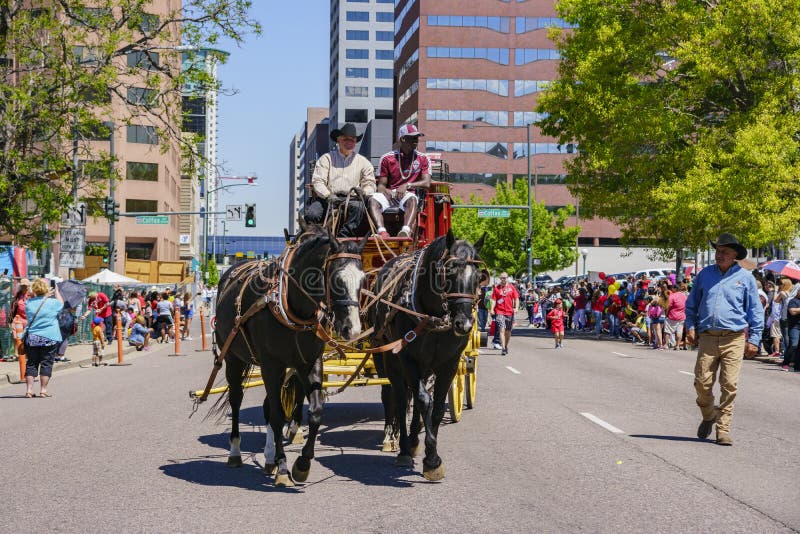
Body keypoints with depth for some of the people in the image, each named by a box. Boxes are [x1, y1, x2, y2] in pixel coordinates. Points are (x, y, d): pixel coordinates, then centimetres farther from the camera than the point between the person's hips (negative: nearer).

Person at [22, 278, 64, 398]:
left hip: (31, 338, 3)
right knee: (46, 364, 4)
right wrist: (56, 291, 28)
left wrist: (46, 296, 29)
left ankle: (29, 390, 6)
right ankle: (43, 390, 3)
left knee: (31, 364, 9)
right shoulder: (53, 302, -7)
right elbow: (61, 303, 15)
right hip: (49, 338, -3)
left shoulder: (30, 303, 0)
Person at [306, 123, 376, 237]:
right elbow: (317, 181, 3)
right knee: (312, 214, -31)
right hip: (326, 198, -1)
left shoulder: (362, 162, 20)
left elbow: (369, 183, 19)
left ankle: (343, 236, -36)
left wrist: (364, 192, -7)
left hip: (351, 198, 1)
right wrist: (328, 195, -17)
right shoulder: (326, 158, 13)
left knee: (358, 206, -35)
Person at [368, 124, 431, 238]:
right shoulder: (387, 158, 13)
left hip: (407, 195, -1)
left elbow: (426, 183, 1)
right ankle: (382, 232, -53)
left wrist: (407, 185, -12)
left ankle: (406, 231, -61)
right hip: (390, 196, 1)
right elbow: (381, 185, 10)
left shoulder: (423, 159, 13)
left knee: (412, 199, -38)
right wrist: (388, 192, -13)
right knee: (373, 200, -31)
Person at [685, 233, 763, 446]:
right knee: (702, 382, -4)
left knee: (729, 385, -5)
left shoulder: (745, 278, 6)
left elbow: (755, 310, 9)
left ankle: (723, 429, 2)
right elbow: (692, 303, 22)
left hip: (734, 339, -2)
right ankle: (708, 416, 23)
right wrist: (690, 326, 8)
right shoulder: (705, 274, 12)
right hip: (707, 337, 2)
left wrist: (754, 339, 2)